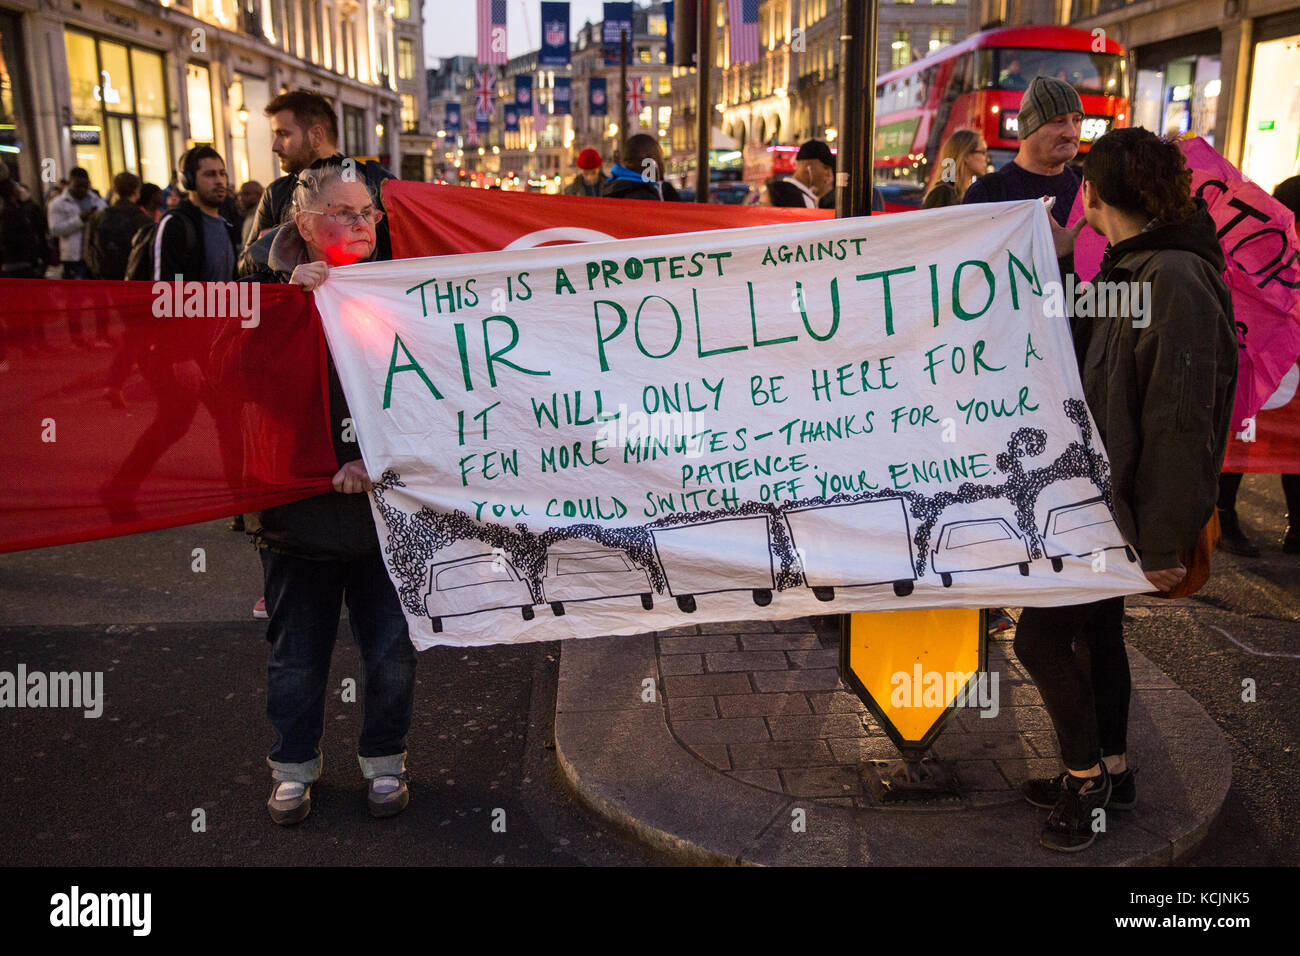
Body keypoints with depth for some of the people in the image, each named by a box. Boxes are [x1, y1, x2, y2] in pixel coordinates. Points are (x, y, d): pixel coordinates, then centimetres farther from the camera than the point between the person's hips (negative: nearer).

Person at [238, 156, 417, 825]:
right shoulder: (272, 293, -1)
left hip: (385, 506, 0)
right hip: (299, 506, 0)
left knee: (392, 649, 9)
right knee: (297, 652, 13)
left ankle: (383, 761, 32)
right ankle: (294, 767, 34)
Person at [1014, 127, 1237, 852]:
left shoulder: (1175, 280, -23)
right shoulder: (1129, 268, 8)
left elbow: (1181, 421, -24)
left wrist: (1163, 542, -21)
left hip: (1130, 506, -9)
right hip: (1096, 493, 9)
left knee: (1041, 635, -4)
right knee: (1096, 628, 18)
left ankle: (1087, 777, 18)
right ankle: (1110, 772, 36)